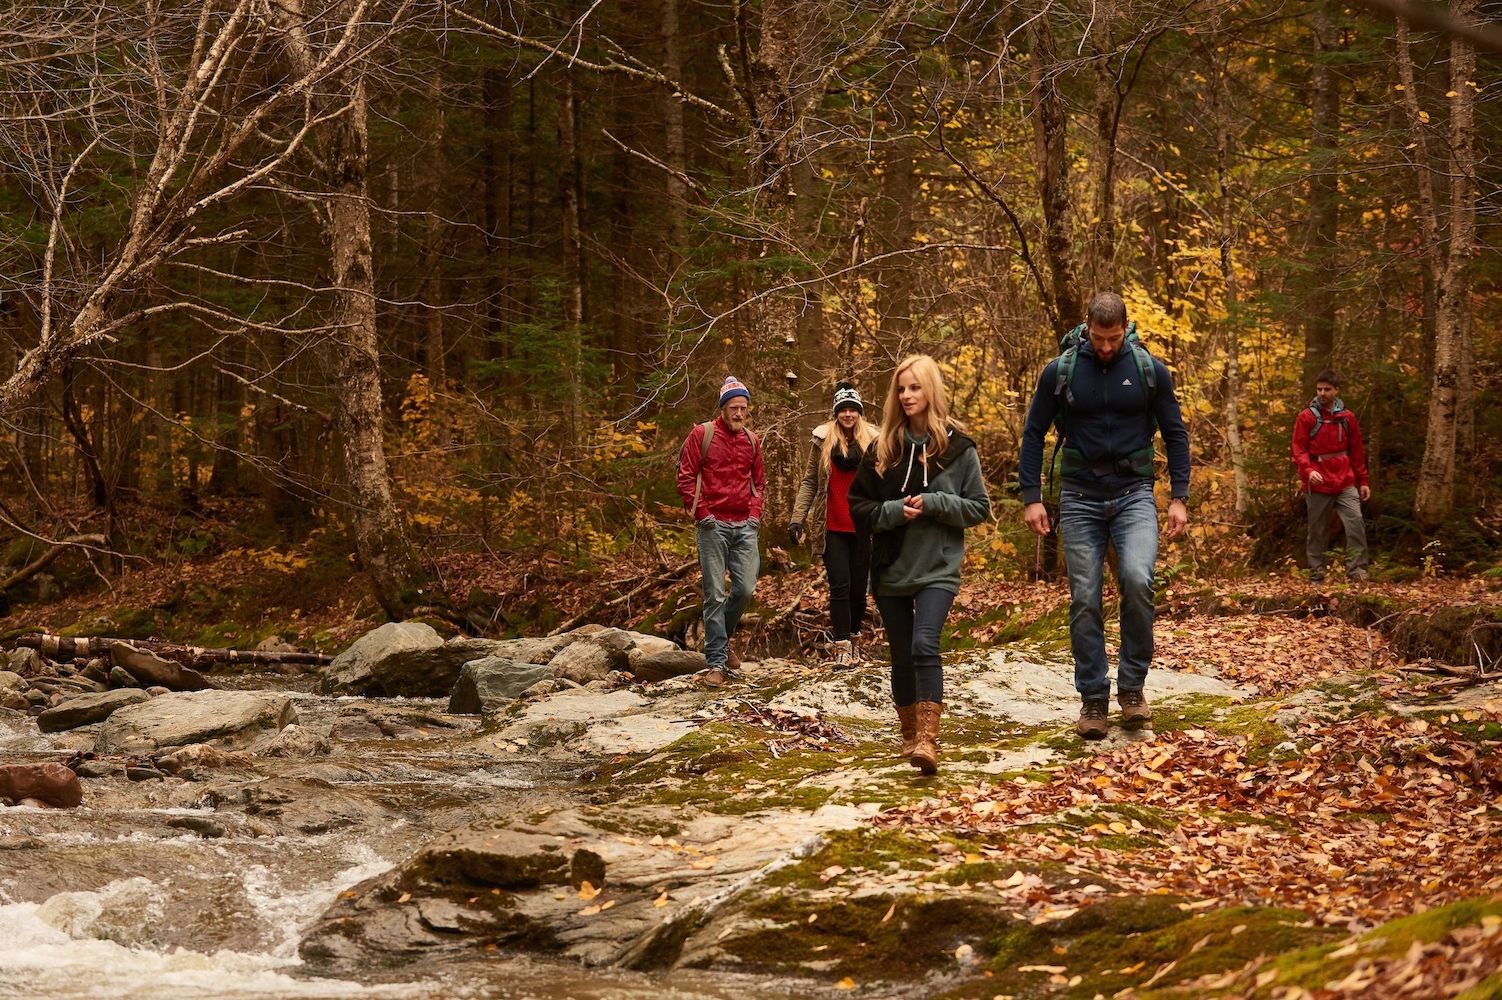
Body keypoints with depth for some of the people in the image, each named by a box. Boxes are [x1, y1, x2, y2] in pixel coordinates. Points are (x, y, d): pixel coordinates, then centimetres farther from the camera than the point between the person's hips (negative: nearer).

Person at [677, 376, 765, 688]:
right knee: (715, 593, -4)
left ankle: (721, 640, 27)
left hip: (745, 526, 4)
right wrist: (702, 513, -8)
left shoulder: (751, 440, 12)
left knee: (745, 589, 1)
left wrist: (755, 512, 10)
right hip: (713, 525, -4)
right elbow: (685, 477, -3)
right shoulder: (702, 434, -2)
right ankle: (716, 661, 1)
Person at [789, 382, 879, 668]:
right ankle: (842, 646, -9)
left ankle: (853, 637, 24)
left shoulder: (872, 440, 1)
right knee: (840, 585, -9)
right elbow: (810, 482, 5)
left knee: (858, 587, 8)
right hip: (832, 527, -1)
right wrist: (797, 519, -3)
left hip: (862, 527, 1)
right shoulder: (824, 439, 1)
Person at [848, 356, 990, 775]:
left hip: (937, 568, -3)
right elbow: (859, 505, 7)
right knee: (901, 657, 11)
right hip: (890, 568, 3)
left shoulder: (957, 447, -2)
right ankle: (909, 736, 28)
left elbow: (979, 507, 1)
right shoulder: (883, 448, 4)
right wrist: (894, 511, -12)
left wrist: (933, 503, -14)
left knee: (924, 646, -22)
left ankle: (928, 741, -28)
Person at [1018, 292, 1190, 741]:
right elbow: (1033, 434, 6)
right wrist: (1031, 498, -1)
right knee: (1085, 600, -1)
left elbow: (1175, 434, 6)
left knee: (1137, 578, -23)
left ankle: (1132, 686, -7)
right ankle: (1093, 699, 11)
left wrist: (1179, 497, -1)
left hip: (1134, 494, -1)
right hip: (1080, 497, 1)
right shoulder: (1060, 371, -1)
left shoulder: (1150, 370, -1)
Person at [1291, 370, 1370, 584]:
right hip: (1318, 485, -2)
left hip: (1345, 483, 2)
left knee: (1355, 522, -14)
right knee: (1317, 531, 6)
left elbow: (1357, 452, 15)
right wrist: (1308, 471, -23)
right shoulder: (1306, 417, -1)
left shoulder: (1347, 417, 9)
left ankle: (1357, 570, -11)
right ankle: (1316, 575, 14)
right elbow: (1299, 449, -5)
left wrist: (1362, 481, 14)